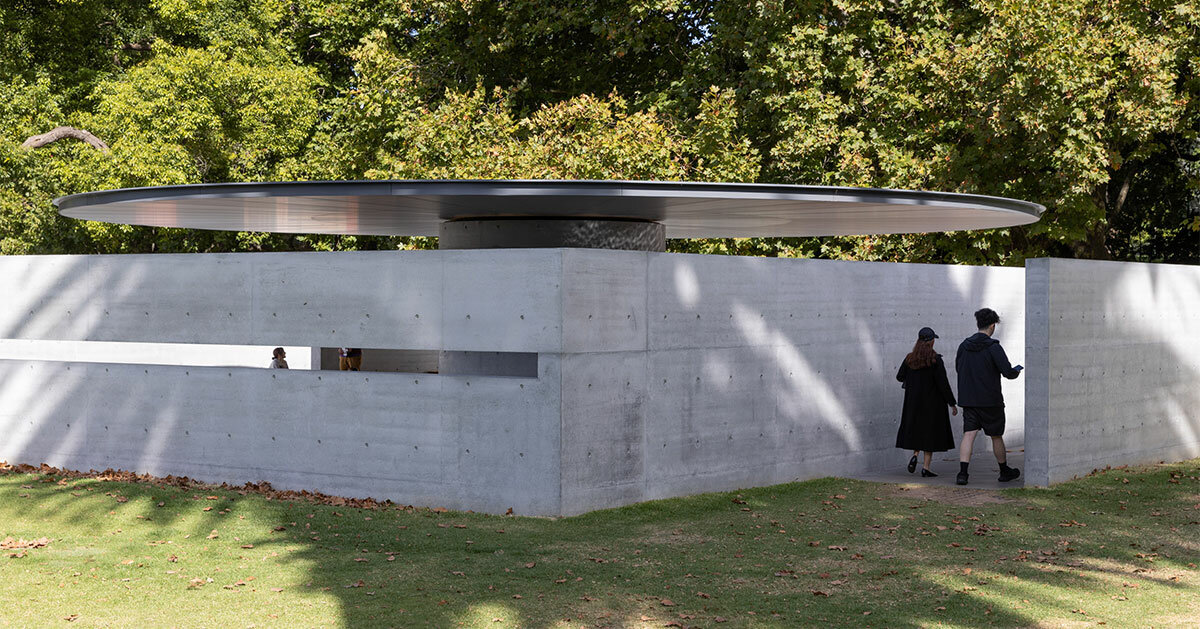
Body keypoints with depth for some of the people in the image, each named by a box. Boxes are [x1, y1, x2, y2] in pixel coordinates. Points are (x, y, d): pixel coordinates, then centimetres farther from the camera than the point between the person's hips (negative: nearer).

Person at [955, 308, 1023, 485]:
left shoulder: (964, 346, 3)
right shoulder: (993, 347, -14)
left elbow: (958, 368, 16)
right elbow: (1008, 372, -16)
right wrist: (1017, 371, 6)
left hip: (968, 399, 4)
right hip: (991, 400, -4)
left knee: (968, 435, 0)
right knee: (996, 437, 11)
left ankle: (962, 473, -15)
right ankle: (1005, 471, 28)